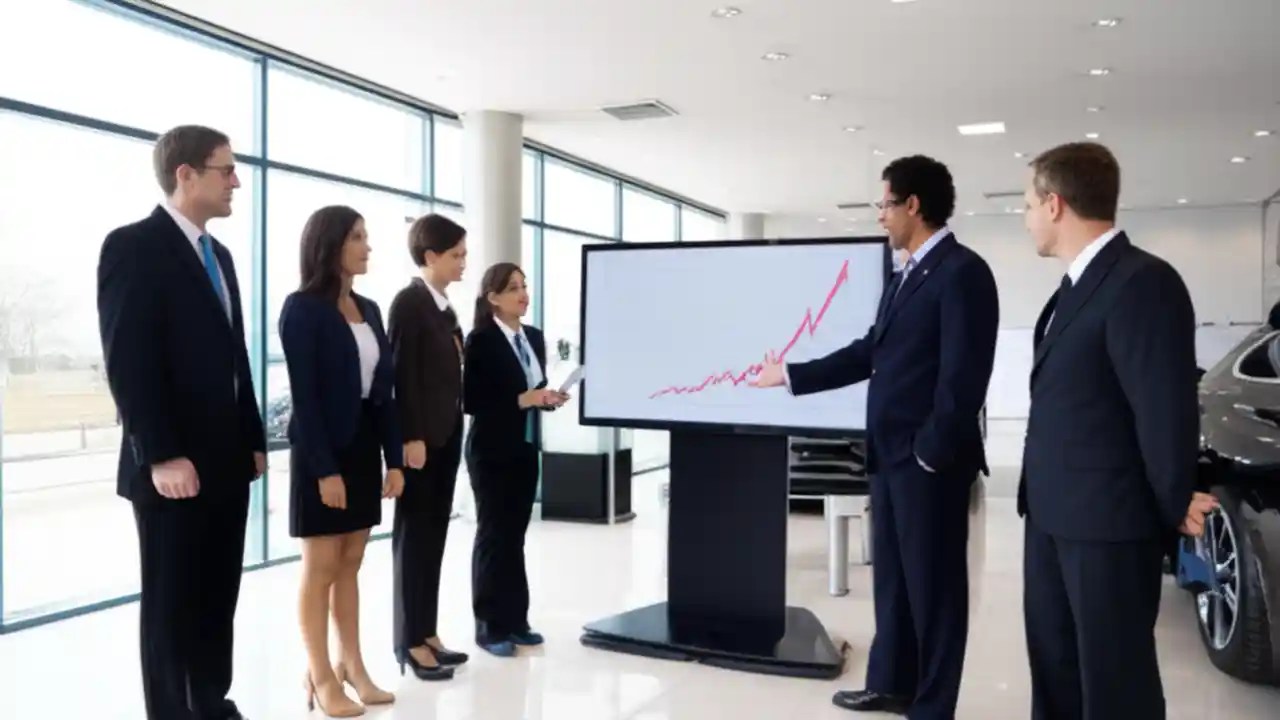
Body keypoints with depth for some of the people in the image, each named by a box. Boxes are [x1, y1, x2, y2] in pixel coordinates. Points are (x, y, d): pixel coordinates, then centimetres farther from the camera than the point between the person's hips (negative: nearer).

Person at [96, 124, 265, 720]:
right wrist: (163, 456, -19)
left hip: (227, 461, 8)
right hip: (174, 467, -8)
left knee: (217, 597, 13)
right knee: (171, 600, 4)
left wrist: (254, 440, 12)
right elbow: (127, 363, -16)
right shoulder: (133, 246, -9)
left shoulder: (218, 255, 16)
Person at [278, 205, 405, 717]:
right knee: (321, 567, 2)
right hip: (322, 449, -6)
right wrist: (324, 468, -18)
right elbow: (304, 395, -14)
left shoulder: (369, 309, 11)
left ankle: (352, 666, 21)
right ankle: (321, 678, 12)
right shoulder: (302, 308, -9)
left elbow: (384, 389, 9)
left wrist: (394, 458, 4)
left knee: (350, 565, 12)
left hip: (364, 446, 7)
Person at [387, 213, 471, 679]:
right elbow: (402, 374, -16)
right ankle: (410, 640, 8)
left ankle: (426, 633, 19)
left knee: (434, 535, 11)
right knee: (414, 535, 0)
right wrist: (411, 437, -20)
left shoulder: (445, 307, 15)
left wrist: (450, 431, 12)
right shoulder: (409, 302, -10)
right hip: (420, 436, -8)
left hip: (446, 433, 8)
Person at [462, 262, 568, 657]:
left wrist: (548, 398, -4)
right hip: (492, 451, -6)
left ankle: (514, 619, 20)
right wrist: (522, 400, -22)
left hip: (525, 448, 6)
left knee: (516, 534, 11)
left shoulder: (534, 337, 10)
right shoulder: (481, 340, -11)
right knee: (494, 535, 1)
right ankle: (490, 625, 11)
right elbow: (472, 402, -16)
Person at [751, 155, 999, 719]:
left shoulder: (962, 271, -13)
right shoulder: (904, 277, 16)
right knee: (892, 574, 18)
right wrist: (789, 375, 20)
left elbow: (963, 373, -19)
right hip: (890, 454, 9)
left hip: (929, 458, -9)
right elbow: (870, 353, 18)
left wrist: (931, 450, -17)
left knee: (933, 582, 3)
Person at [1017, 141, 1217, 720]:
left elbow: (1166, 408, -18)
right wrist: (1042, 499, 13)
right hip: (1053, 515, 9)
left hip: (1110, 522, -9)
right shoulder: (1076, 284, 13)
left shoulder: (1142, 282, -18)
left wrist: (1173, 507, -7)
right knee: (1053, 664, 19)